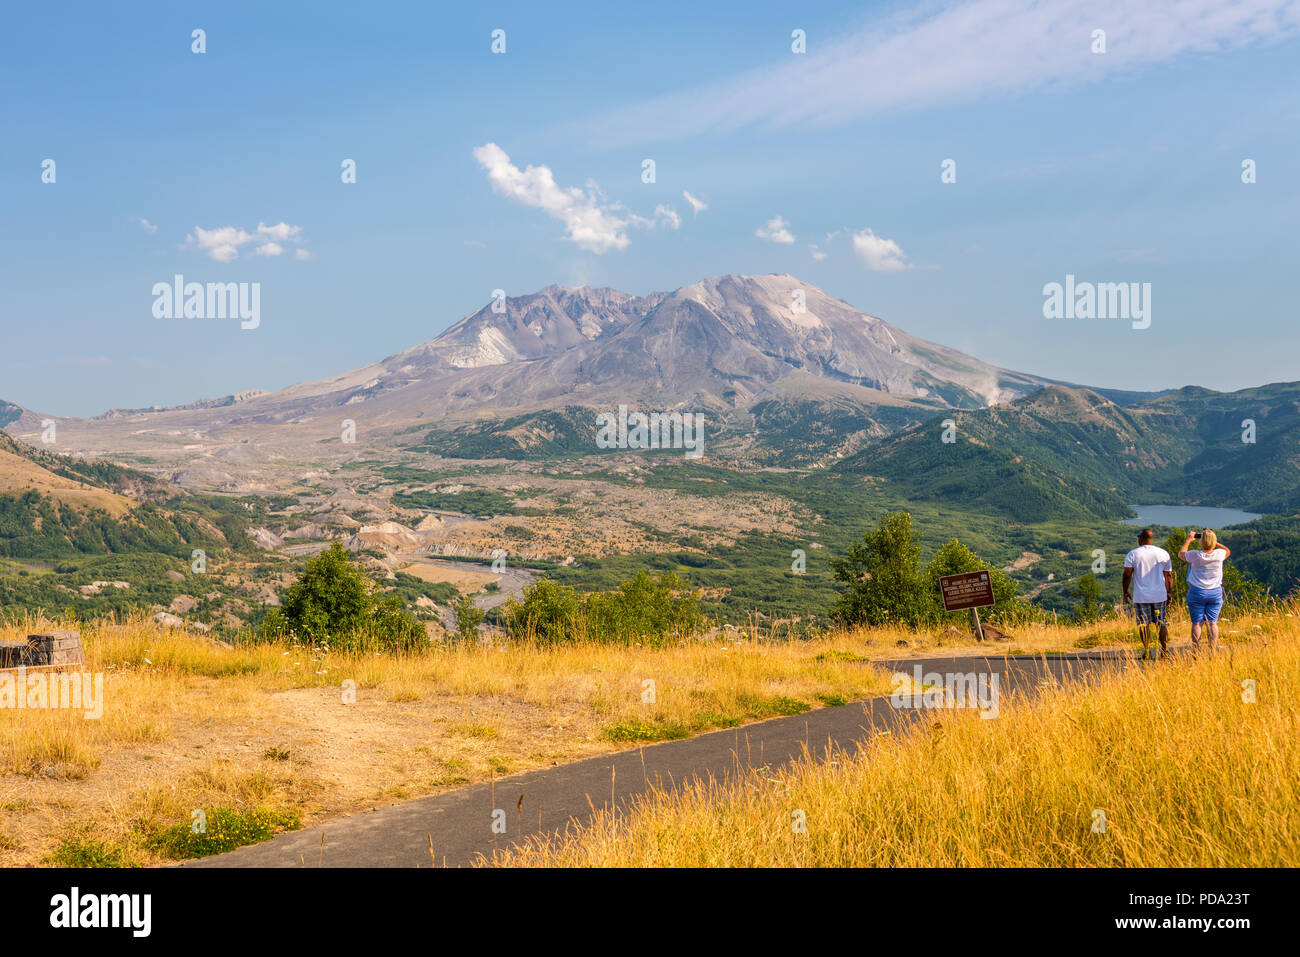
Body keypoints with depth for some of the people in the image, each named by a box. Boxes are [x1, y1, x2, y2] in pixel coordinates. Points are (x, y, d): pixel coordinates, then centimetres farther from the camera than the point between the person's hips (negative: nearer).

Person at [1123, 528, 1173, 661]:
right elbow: (1169, 576, 5)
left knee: (1144, 623, 3)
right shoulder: (1163, 554, 4)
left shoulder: (1132, 554, -4)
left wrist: (1125, 591, 5)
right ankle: (1165, 650, 8)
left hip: (1140, 596, -2)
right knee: (1162, 623, 10)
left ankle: (1146, 651, 0)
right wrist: (1169, 593, 11)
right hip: (1160, 595, 2)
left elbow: (1127, 575, -6)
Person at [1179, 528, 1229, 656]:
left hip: (1197, 593, -2)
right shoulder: (1219, 554, -8)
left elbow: (1180, 554, 10)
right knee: (1213, 622, 5)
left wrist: (1189, 539, 19)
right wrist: (1215, 542, 15)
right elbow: (1227, 550, 18)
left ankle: (1196, 653, 2)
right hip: (1215, 593, 2)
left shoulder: (1195, 556, -12)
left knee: (1196, 623, 2)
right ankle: (1213, 652, 4)